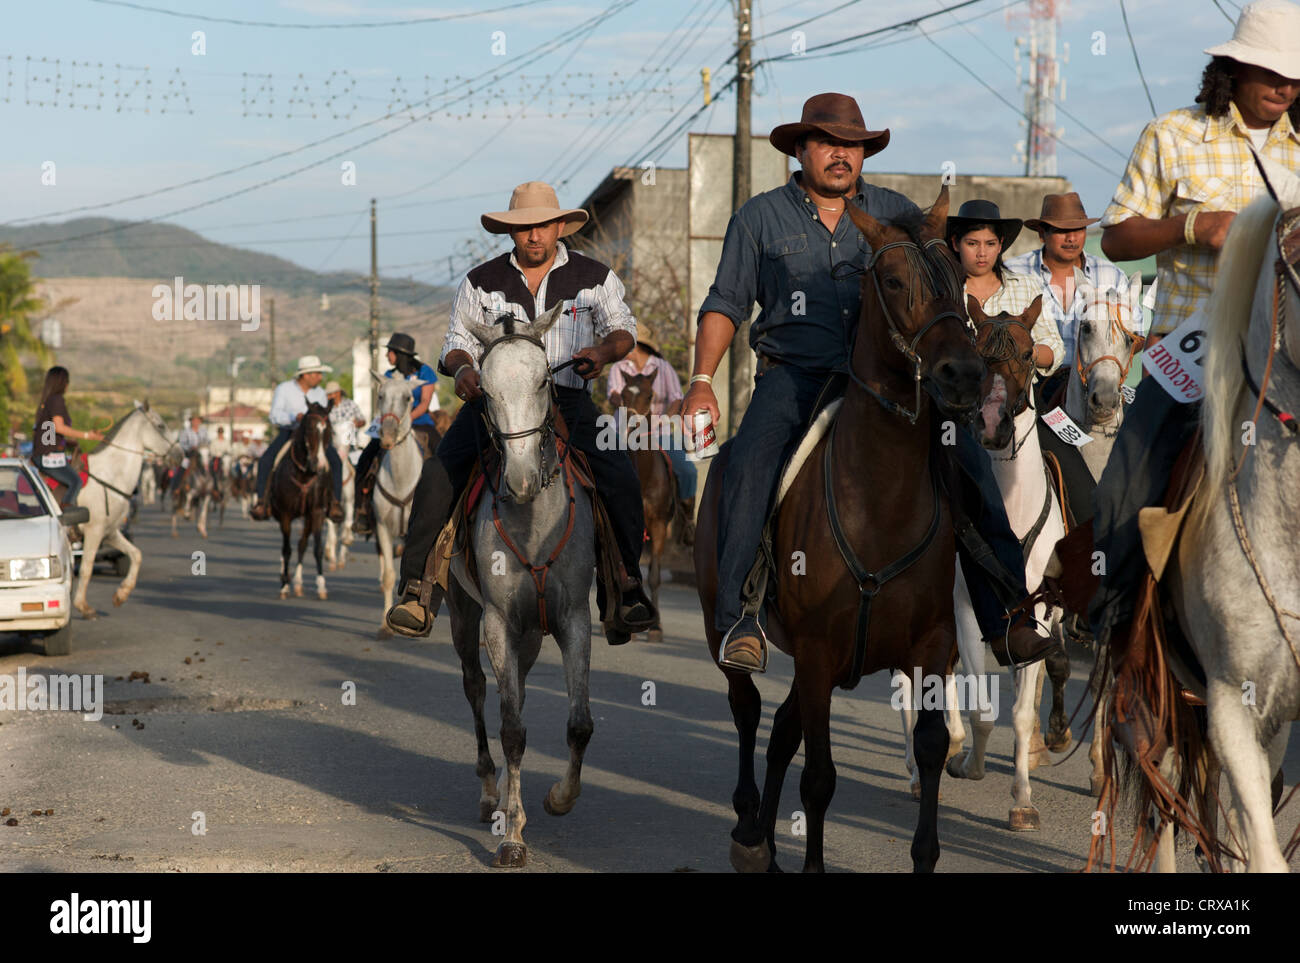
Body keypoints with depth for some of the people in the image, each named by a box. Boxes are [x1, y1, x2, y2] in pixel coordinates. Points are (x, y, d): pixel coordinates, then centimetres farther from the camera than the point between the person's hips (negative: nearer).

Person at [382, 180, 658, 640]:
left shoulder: (595, 277, 7)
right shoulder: (482, 282, 8)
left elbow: (622, 328, 14)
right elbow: (458, 341, 11)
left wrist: (603, 350, -9)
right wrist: (462, 368, -14)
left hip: (568, 400, 0)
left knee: (620, 478, -23)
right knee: (439, 476, -22)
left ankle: (626, 585, -7)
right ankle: (419, 589, -18)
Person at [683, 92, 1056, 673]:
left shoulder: (896, 214, 13)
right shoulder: (760, 217, 10)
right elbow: (725, 304, 10)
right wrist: (702, 380, -3)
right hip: (795, 373, -1)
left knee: (968, 456, -18)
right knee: (750, 462, -30)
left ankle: (1004, 613, -14)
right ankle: (740, 621, -28)